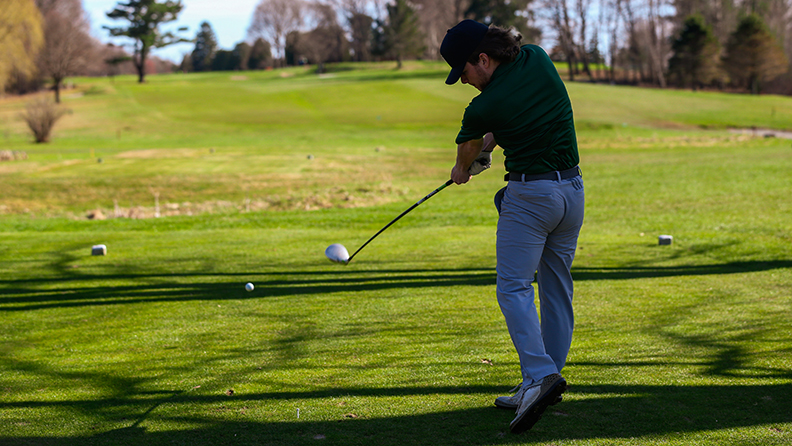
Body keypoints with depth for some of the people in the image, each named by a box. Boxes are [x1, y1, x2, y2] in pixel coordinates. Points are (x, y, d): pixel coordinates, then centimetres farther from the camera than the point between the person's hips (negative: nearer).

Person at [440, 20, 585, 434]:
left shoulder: (485, 106, -13)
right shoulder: (538, 58, 2)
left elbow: (467, 150, 10)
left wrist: (463, 170, 31)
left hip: (530, 194, -7)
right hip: (572, 188, 8)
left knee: (513, 287, -8)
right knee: (557, 288, 10)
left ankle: (540, 374, -25)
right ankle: (549, 376, 15)